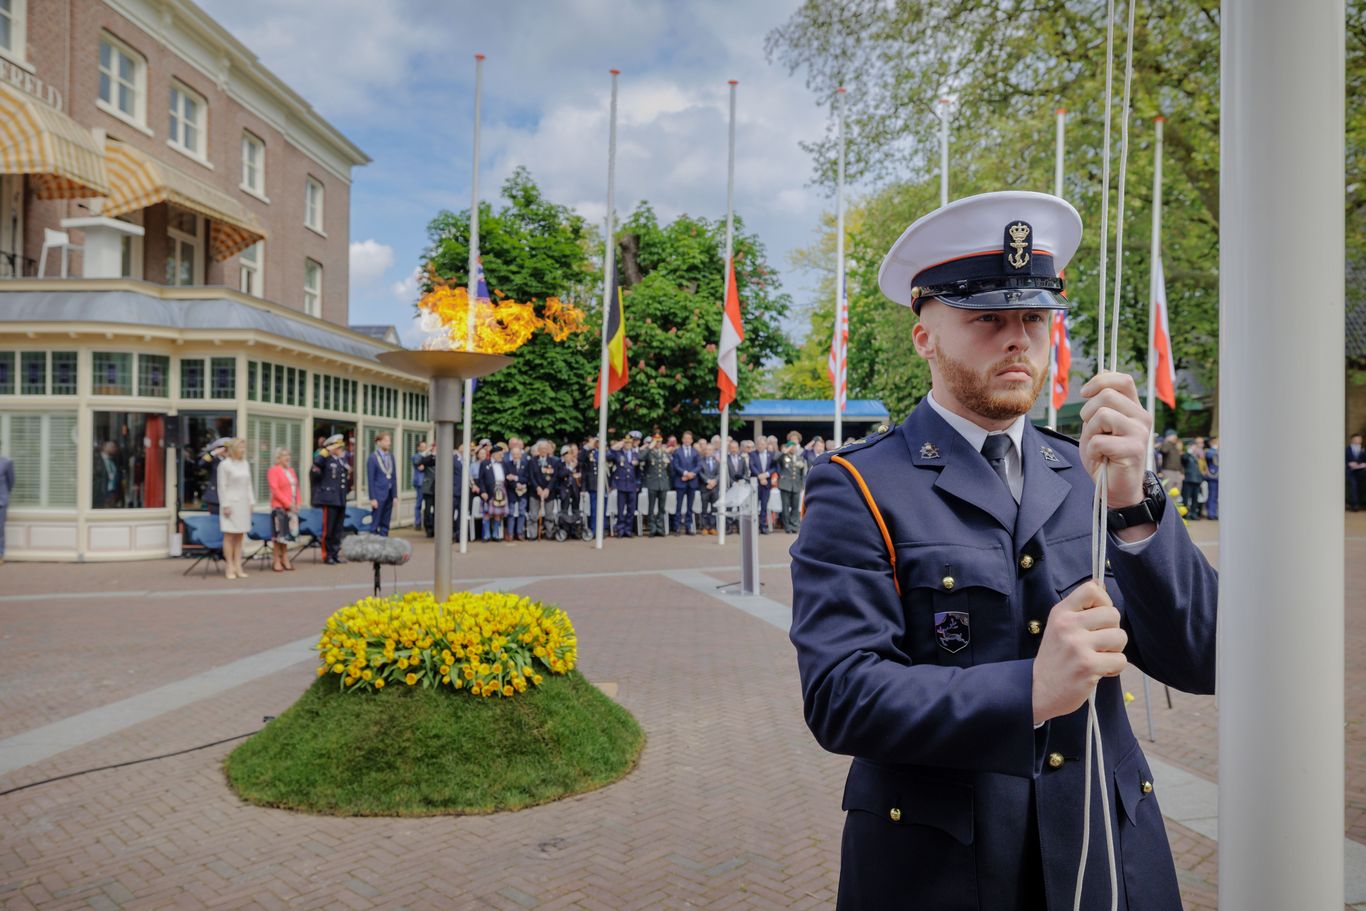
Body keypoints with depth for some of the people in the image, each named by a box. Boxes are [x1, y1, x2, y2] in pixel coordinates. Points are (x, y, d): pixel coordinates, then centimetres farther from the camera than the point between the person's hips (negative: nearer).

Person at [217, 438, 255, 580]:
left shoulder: (245, 464, 12)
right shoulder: (225, 464, -6)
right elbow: (222, 486, -8)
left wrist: (251, 502, 11)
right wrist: (225, 505, -12)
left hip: (243, 504, 6)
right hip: (231, 503, -6)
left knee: (239, 536, 8)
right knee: (229, 535, -3)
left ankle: (238, 566, 11)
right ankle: (230, 568, 0)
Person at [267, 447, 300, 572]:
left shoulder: (291, 470, 15)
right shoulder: (273, 470, -7)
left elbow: (296, 488, 17)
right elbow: (275, 490, -14)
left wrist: (297, 503, 4)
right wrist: (287, 503, -16)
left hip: (291, 507, 7)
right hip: (279, 507, -7)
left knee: (287, 533, 11)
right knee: (278, 534, -2)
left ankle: (285, 559, 17)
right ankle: (277, 561, 3)